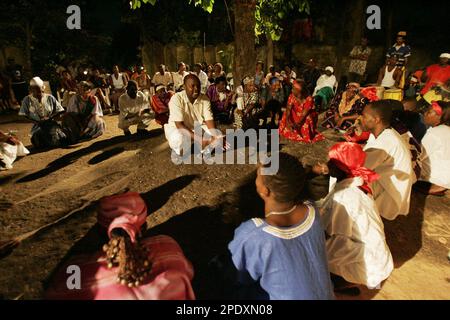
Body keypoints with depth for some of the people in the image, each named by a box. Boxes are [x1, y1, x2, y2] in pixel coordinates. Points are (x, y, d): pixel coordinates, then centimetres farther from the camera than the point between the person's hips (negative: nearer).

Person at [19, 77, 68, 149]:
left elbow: (58, 111, 7)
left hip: (51, 123, 0)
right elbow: (24, 115, 4)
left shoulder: (50, 98, 8)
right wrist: (35, 121, -13)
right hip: (37, 126, 0)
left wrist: (50, 118, -11)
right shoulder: (27, 100, 7)